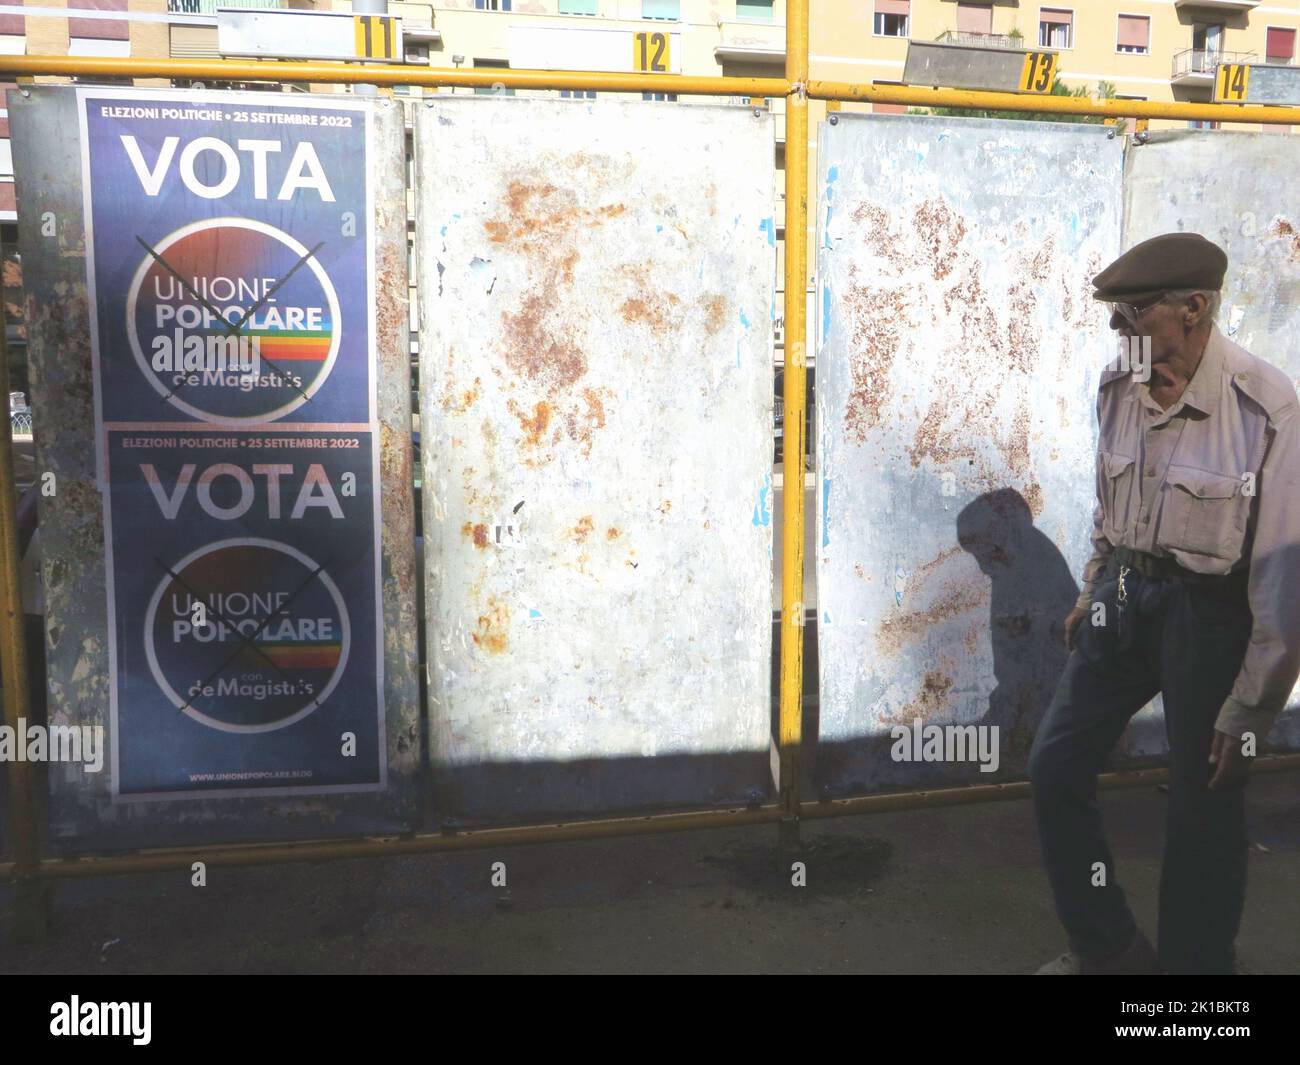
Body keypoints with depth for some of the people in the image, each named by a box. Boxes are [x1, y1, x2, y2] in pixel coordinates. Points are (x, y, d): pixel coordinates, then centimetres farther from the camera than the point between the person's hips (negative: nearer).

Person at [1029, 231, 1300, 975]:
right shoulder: (1119, 386, -2)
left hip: (1210, 613, -6)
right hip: (1126, 596, 6)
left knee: (1204, 809, 7)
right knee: (1056, 767, 9)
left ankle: (1192, 962, 33)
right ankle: (1110, 948, 30)